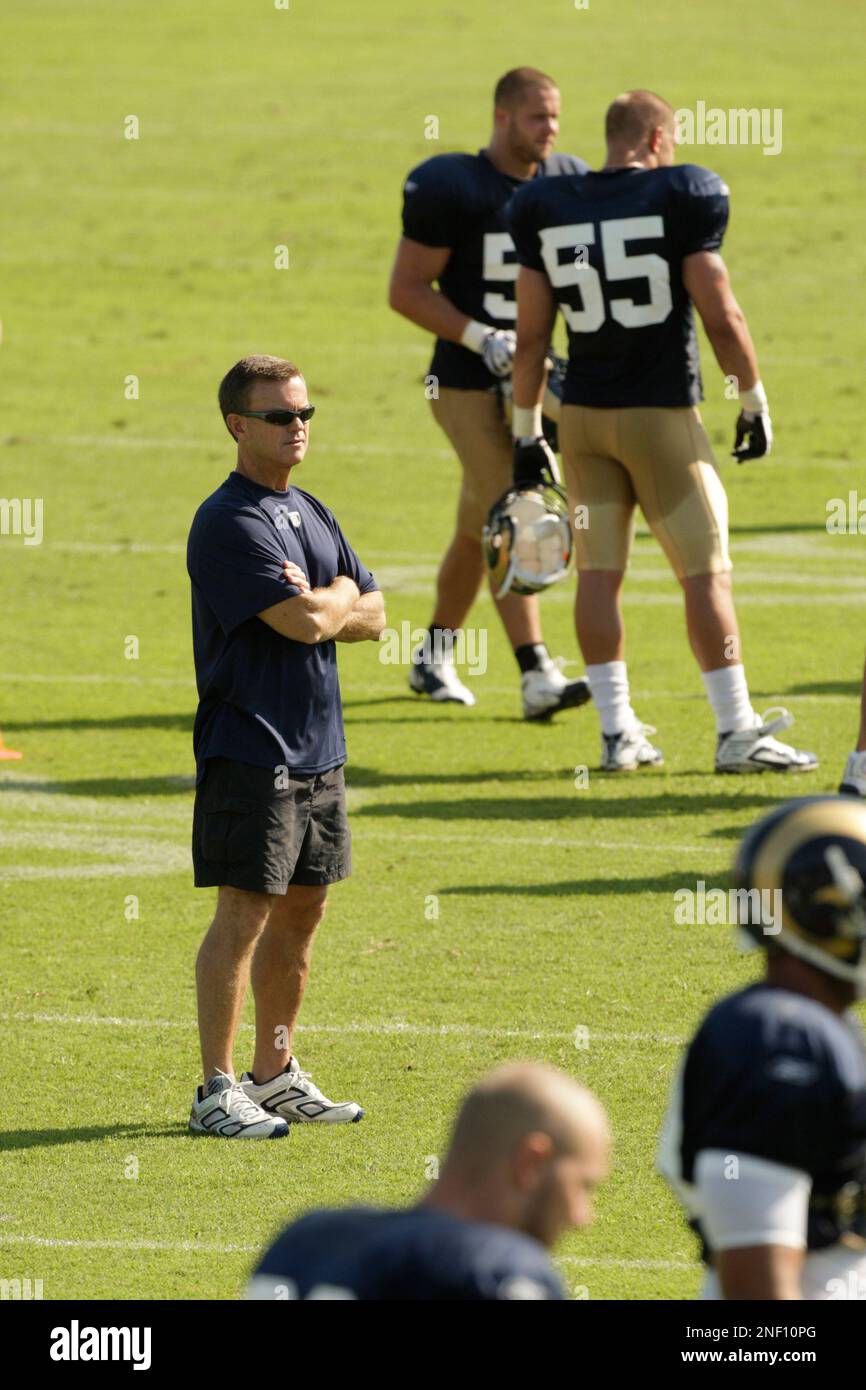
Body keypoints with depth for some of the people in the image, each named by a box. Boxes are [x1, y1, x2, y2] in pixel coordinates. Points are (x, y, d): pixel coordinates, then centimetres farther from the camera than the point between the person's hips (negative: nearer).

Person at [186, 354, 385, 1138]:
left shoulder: (311, 515, 15)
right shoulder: (229, 522, -14)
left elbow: (372, 616, 13)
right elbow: (304, 621, -22)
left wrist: (318, 608, -6)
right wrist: (339, 596, -2)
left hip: (318, 747, 8)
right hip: (250, 747, -8)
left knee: (304, 909, 12)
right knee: (245, 913, -8)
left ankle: (276, 1073, 22)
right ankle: (217, 1089, -5)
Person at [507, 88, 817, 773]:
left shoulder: (548, 209, 2)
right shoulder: (681, 198, -9)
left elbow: (532, 336, 3)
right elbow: (722, 316, -9)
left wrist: (527, 428, 11)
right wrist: (754, 402, 3)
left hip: (583, 410, 4)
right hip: (661, 411, -4)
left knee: (600, 572, 8)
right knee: (706, 572, 1)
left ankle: (618, 731, 10)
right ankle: (736, 732, 1)